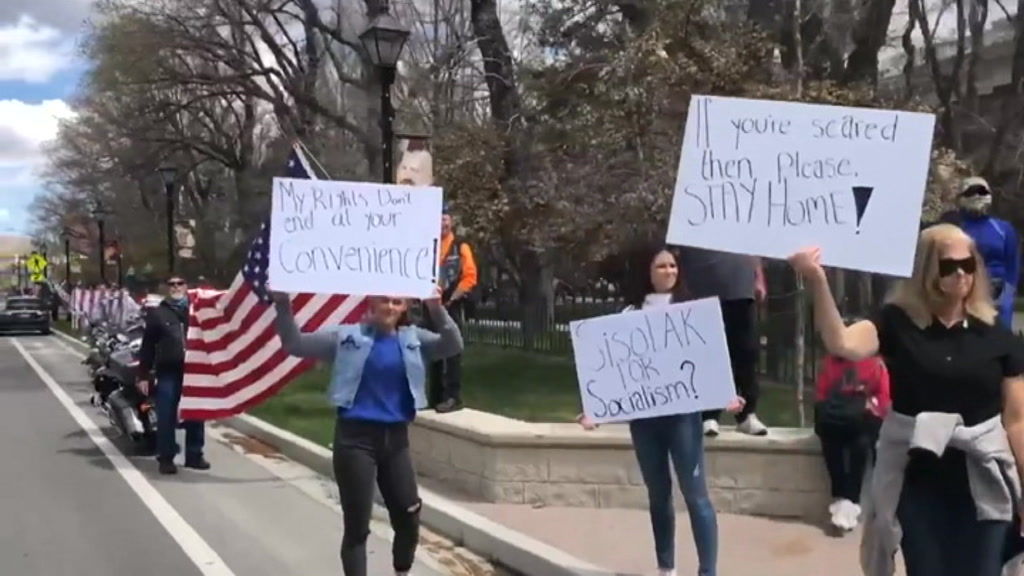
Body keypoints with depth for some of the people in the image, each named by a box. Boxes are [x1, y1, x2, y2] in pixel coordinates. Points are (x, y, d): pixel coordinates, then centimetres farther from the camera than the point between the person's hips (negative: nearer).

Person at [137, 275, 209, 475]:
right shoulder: (157, 313, 7)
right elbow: (147, 346, 5)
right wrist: (144, 375, -1)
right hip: (168, 372, -2)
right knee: (166, 418, 0)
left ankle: (194, 455, 18)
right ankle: (166, 458, 8)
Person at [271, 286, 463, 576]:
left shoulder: (413, 339, 5)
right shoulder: (347, 337, -2)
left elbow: (453, 346, -8)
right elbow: (295, 344, -3)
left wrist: (437, 310, -24)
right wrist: (283, 304, -17)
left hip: (396, 439, 4)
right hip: (355, 437, -3)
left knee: (409, 520, 11)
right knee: (357, 525, 1)